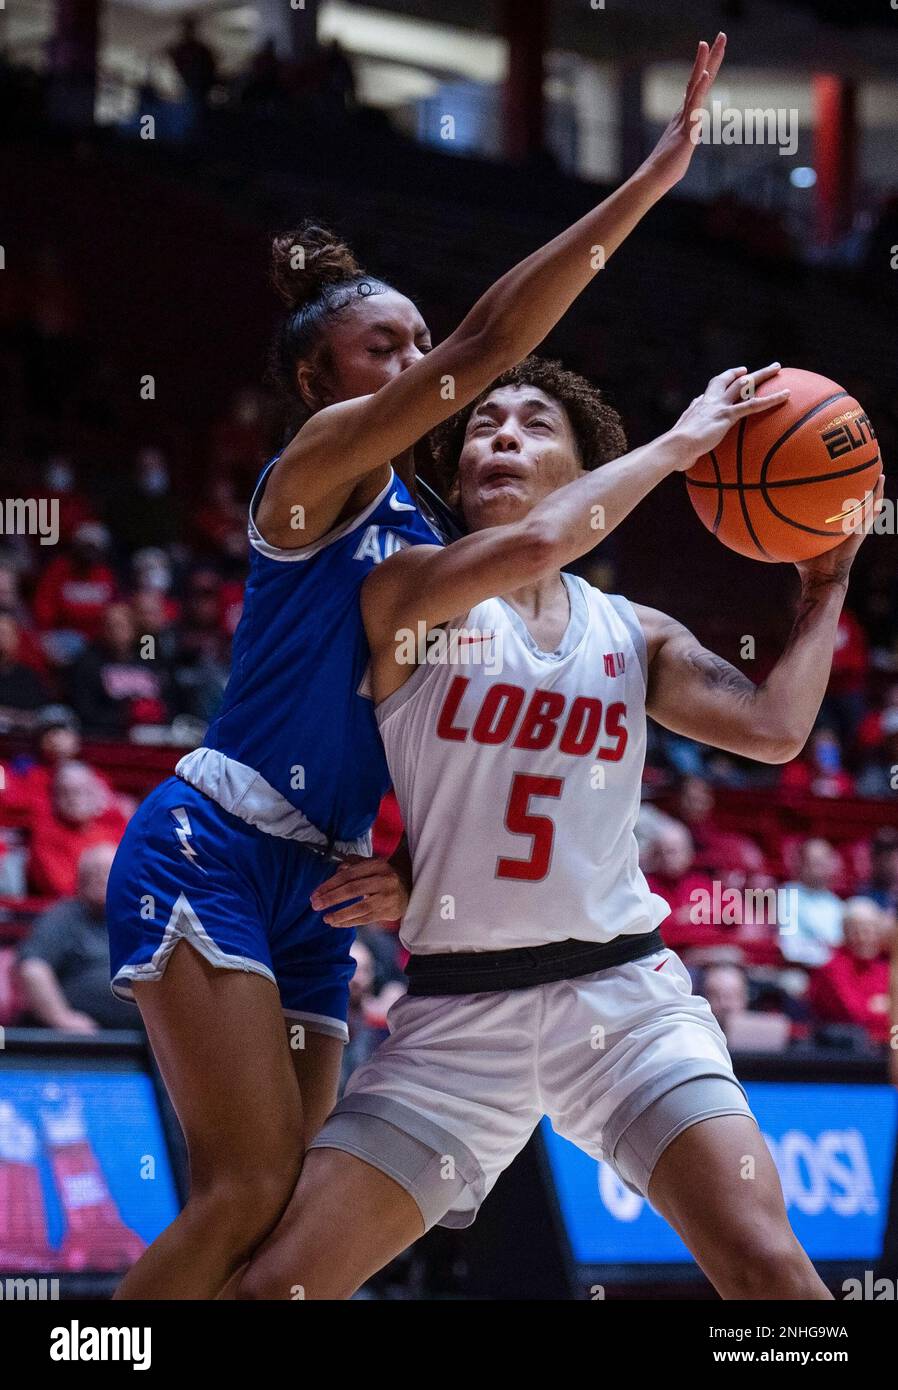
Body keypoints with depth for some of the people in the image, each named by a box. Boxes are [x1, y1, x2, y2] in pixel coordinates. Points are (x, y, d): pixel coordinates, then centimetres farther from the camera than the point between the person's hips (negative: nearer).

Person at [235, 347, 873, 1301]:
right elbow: (530, 545, -21)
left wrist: (825, 587, 4)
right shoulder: (411, 595, -1)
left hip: (622, 995, 2)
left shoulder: (635, 638, 11)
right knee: (275, 1286, -7)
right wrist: (676, 442, -10)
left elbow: (774, 728, -5)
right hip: (457, 1012, -1)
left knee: (767, 1269, -19)